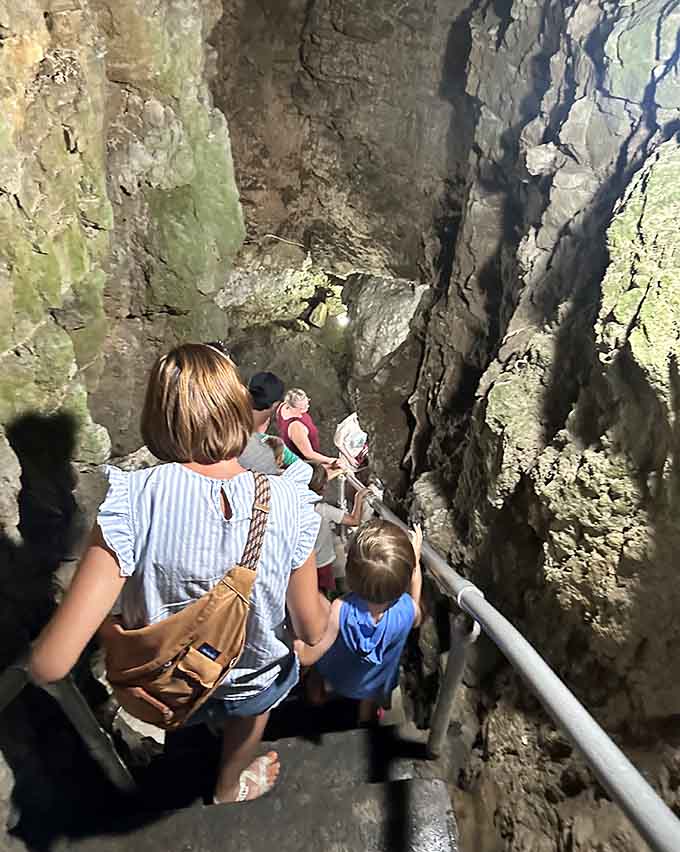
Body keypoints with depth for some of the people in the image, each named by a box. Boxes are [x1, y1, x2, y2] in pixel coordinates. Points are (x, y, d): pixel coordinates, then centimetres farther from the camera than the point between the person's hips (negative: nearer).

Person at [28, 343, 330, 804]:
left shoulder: (135, 499, -32)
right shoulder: (289, 505, -29)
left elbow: (49, 665, -29)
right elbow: (311, 630, -15)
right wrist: (325, 602, 6)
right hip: (253, 691, 0)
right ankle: (232, 784, 62)